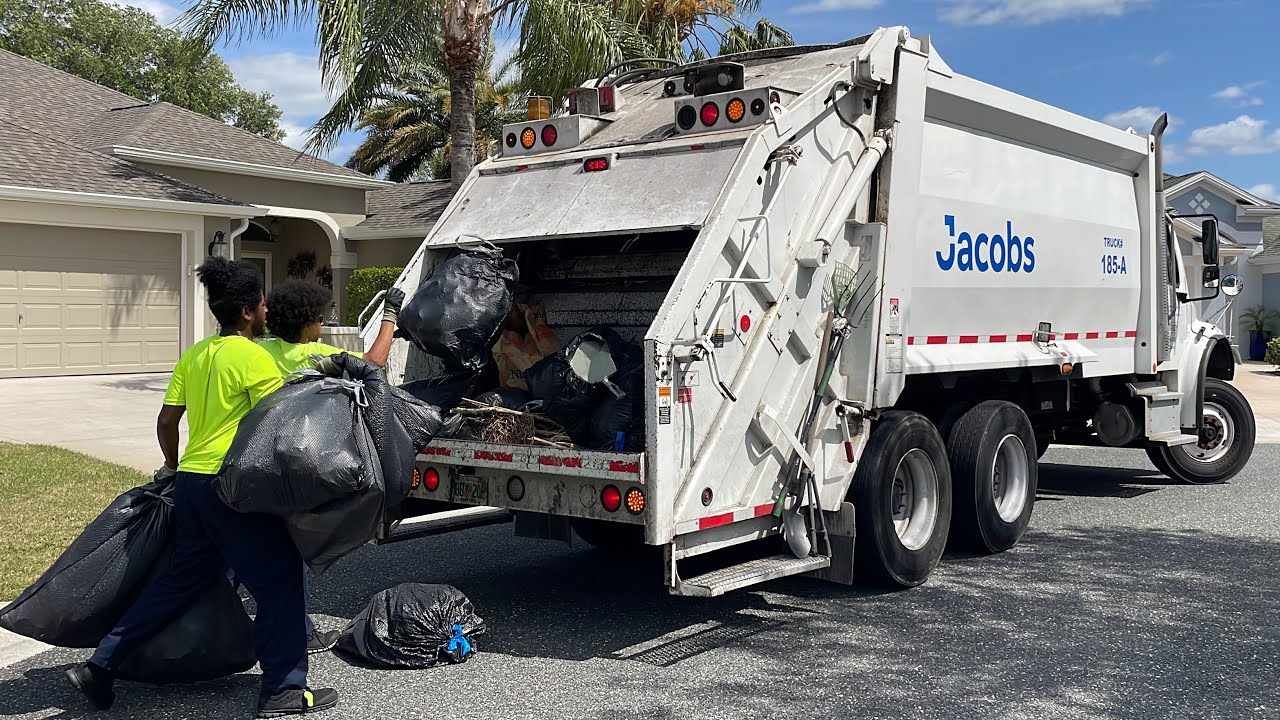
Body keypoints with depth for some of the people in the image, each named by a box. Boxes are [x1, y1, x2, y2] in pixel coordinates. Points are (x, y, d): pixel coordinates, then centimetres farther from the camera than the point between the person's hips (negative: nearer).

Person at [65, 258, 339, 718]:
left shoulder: (194, 356, 13)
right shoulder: (252, 357, -11)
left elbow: (166, 422, 16)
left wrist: (172, 466, 29)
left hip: (191, 480, 8)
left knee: (180, 580, 19)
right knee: (280, 579, 1)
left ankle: (101, 666, 21)